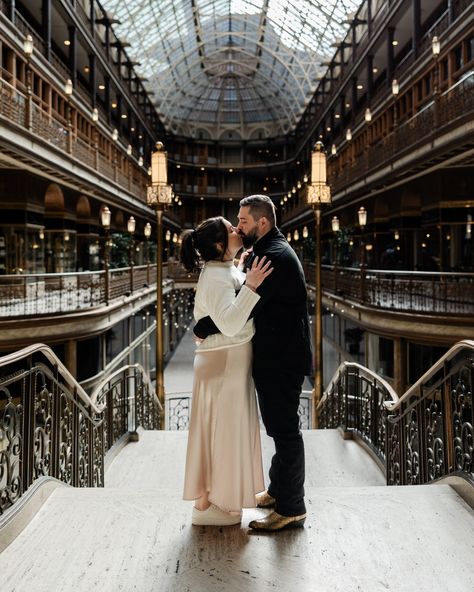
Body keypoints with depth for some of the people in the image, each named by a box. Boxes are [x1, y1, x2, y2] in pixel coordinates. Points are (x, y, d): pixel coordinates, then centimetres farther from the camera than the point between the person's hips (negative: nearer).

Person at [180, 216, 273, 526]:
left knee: (222, 432, 18)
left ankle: (212, 496, 32)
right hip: (223, 365, -10)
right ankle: (207, 506, 14)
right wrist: (251, 286, -34)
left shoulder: (228, 271, 10)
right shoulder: (215, 278, -21)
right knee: (221, 433, 0)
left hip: (232, 363, 10)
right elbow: (229, 324, -32)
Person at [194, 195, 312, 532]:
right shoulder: (270, 251, 15)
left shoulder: (274, 256, -20)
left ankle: (291, 509, 10)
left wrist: (202, 329, -14)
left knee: (284, 429, -2)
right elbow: (252, 301, 19)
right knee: (280, 427, 20)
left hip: (282, 359, -11)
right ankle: (279, 490, 36)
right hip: (277, 356, 11)